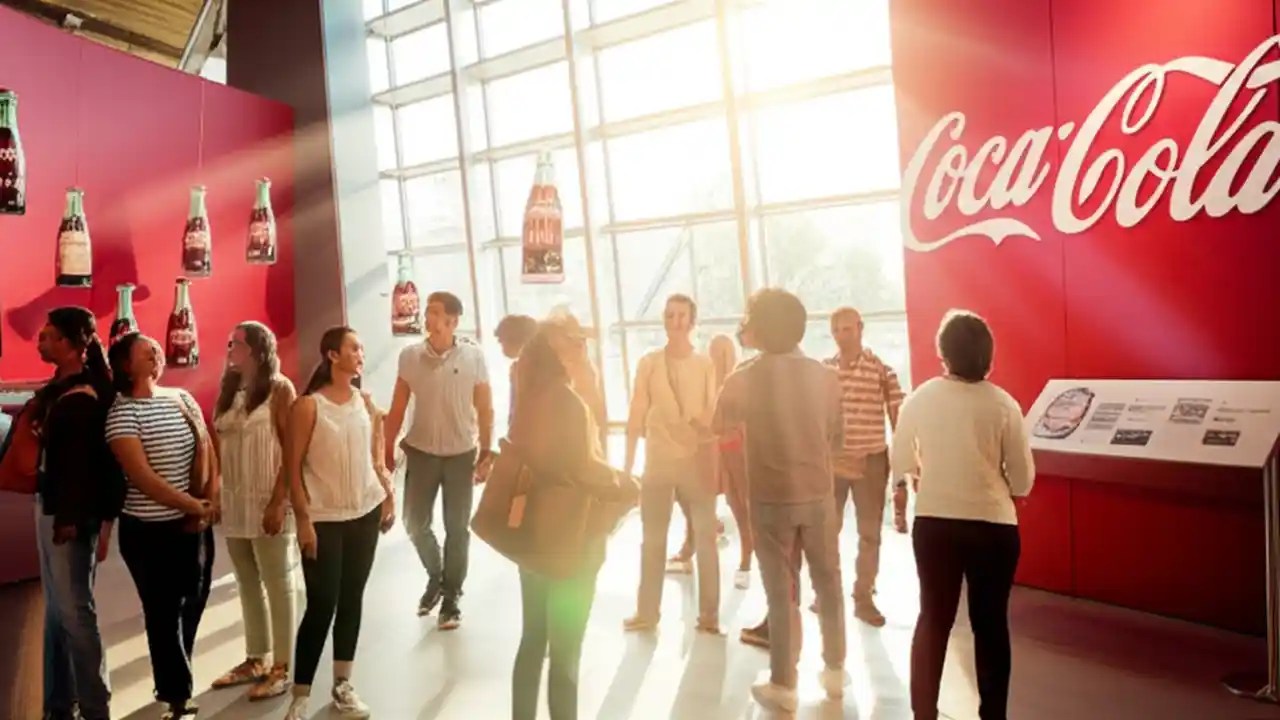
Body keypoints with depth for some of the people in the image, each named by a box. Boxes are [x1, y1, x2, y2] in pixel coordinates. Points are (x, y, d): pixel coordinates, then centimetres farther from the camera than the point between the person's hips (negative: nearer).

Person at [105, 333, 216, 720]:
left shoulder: (182, 398, 6)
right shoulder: (122, 411, -12)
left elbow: (206, 452, 8)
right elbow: (141, 476, -19)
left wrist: (211, 500, -5)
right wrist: (193, 506, -15)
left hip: (195, 525, 6)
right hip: (149, 530, -6)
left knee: (194, 604, 15)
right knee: (163, 612, 7)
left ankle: (174, 681, 36)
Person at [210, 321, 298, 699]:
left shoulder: (280, 389, -9)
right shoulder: (228, 390, 11)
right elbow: (218, 446, 12)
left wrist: (278, 502, -18)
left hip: (267, 502, -7)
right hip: (234, 502, 7)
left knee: (278, 584, 3)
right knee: (248, 584, 15)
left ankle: (282, 667, 12)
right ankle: (256, 659, 28)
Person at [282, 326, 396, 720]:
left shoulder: (365, 400, 5)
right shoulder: (308, 405, -10)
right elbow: (293, 466, -10)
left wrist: (389, 496, 9)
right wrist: (303, 520, -13)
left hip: (366, 512, 5)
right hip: (324, 519, -5)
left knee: (352, 599, 11)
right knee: (321, 606, -3)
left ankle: (343, 684, 25)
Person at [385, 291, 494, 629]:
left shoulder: (474, 356, -9)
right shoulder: (410, 355, -6)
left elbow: (484, 408, -3)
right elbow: (398, 407, 1)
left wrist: (486, 452, -3)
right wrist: (388, 449, 1)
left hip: (461, 453, -1)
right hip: (421, 451, 2)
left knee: (457, 528, 7)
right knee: (414, 522, 7)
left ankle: (451, 597, 22)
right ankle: (435, 575, 35)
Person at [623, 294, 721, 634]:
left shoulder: (706, 365, 1)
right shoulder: (649, 363, 1)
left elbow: (714, 415, 1)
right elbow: (637, 415, 0)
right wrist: (628, 463, -3)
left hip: (697, 459, 0)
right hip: (658, 460, 0)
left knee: (705, 537, 6)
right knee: (653, 538, 10)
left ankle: (709, 614, 17)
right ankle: (646, 612, 21)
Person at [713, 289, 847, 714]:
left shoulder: (744, 380, -12)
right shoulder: (824, 376, -4)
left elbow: (719, 426, 5)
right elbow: (835, 436, 7)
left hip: (771, 498, -2)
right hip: (818, 494, 3)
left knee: (782, 591, 6)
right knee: (828, 582, 17)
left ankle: (783, 686, 17)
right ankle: (835, 671, 31)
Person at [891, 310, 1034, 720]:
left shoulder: (919, 399, -5)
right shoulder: (1003, 404, -10)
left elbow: (900, 464, 5)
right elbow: (1023, 480, -4)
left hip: (933, 523, 2)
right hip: (992, 526, -2)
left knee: (932, 619, 14)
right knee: (990, 624, 12)